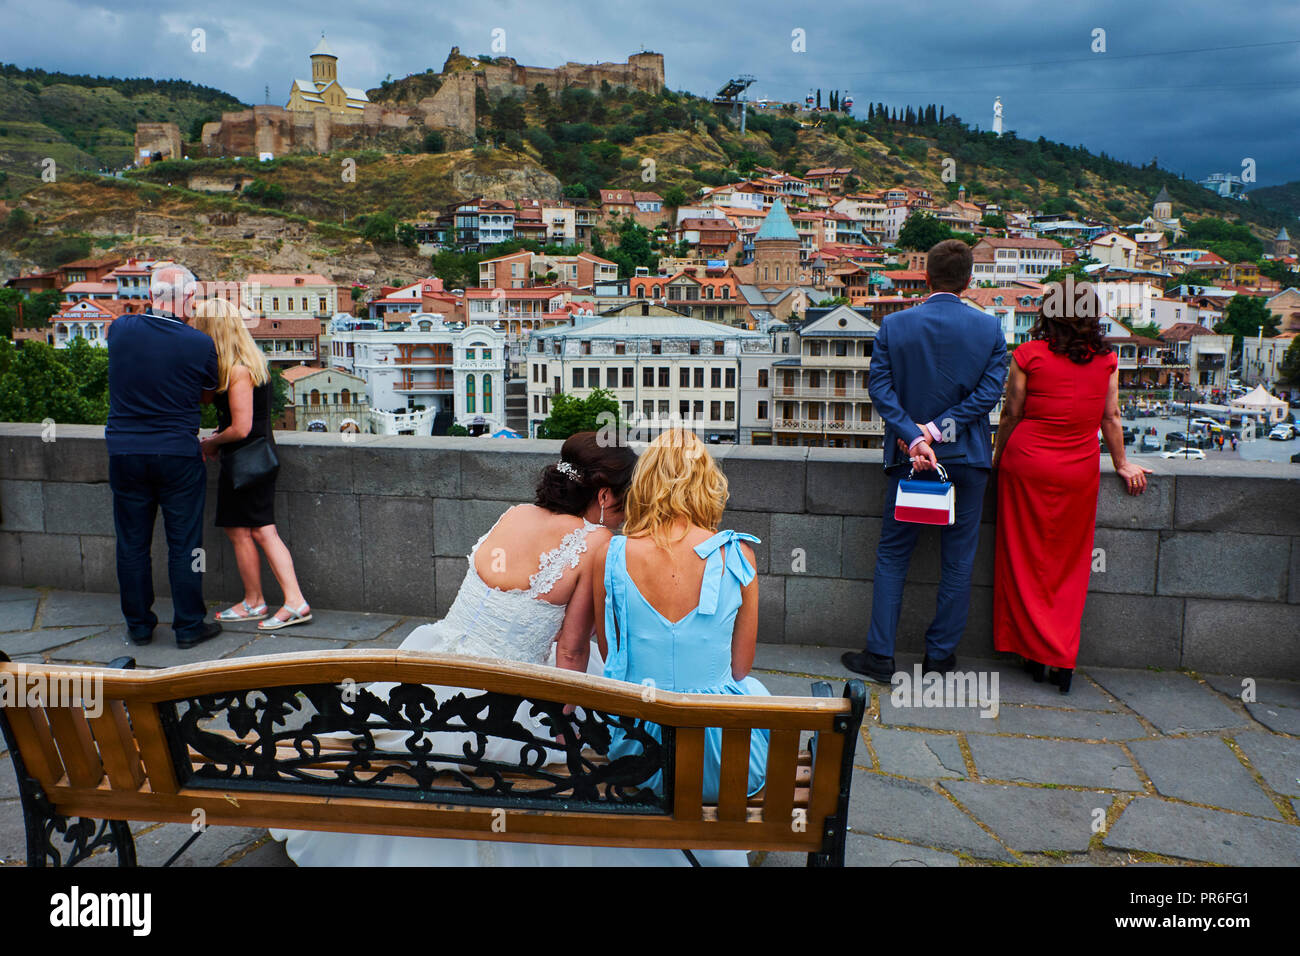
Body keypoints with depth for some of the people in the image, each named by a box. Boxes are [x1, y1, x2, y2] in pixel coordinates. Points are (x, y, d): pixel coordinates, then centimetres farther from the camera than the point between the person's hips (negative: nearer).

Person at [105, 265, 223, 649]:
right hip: (178, 455, -3)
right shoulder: (199, 344, -11)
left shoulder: (119, 329, -2)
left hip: (124, 453, 3)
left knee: (132, 543, 12)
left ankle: (139, 625, 23)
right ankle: (189, 626, 13)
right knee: (184, 543, 6)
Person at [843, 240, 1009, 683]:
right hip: (966, 456, 0)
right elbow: (989, 392, -9)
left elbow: (880, 387, -11)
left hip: (908, 453, 0)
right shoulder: (990, 328, -3)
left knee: (892, 555, 9)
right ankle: (940, 654, 18)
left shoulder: (894, 326, -4)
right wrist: (938, 429, -11)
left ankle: (880, 655, 9)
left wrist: (914, 435, -16)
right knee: (958, 559, 11)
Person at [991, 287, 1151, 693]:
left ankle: (1036, 653, 14)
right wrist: (1122, 465, 21)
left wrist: (997, 459, 11)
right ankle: (1063, 660, 11)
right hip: (1080, 469, 2)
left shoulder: (1029, 354, -5)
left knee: (1026, 562, 9)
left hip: (1028, 463, -2)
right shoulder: (1105, 360, 2)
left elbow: (1010, 415, -2)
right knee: (1070, 566, 11)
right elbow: (1110, 418, 8)